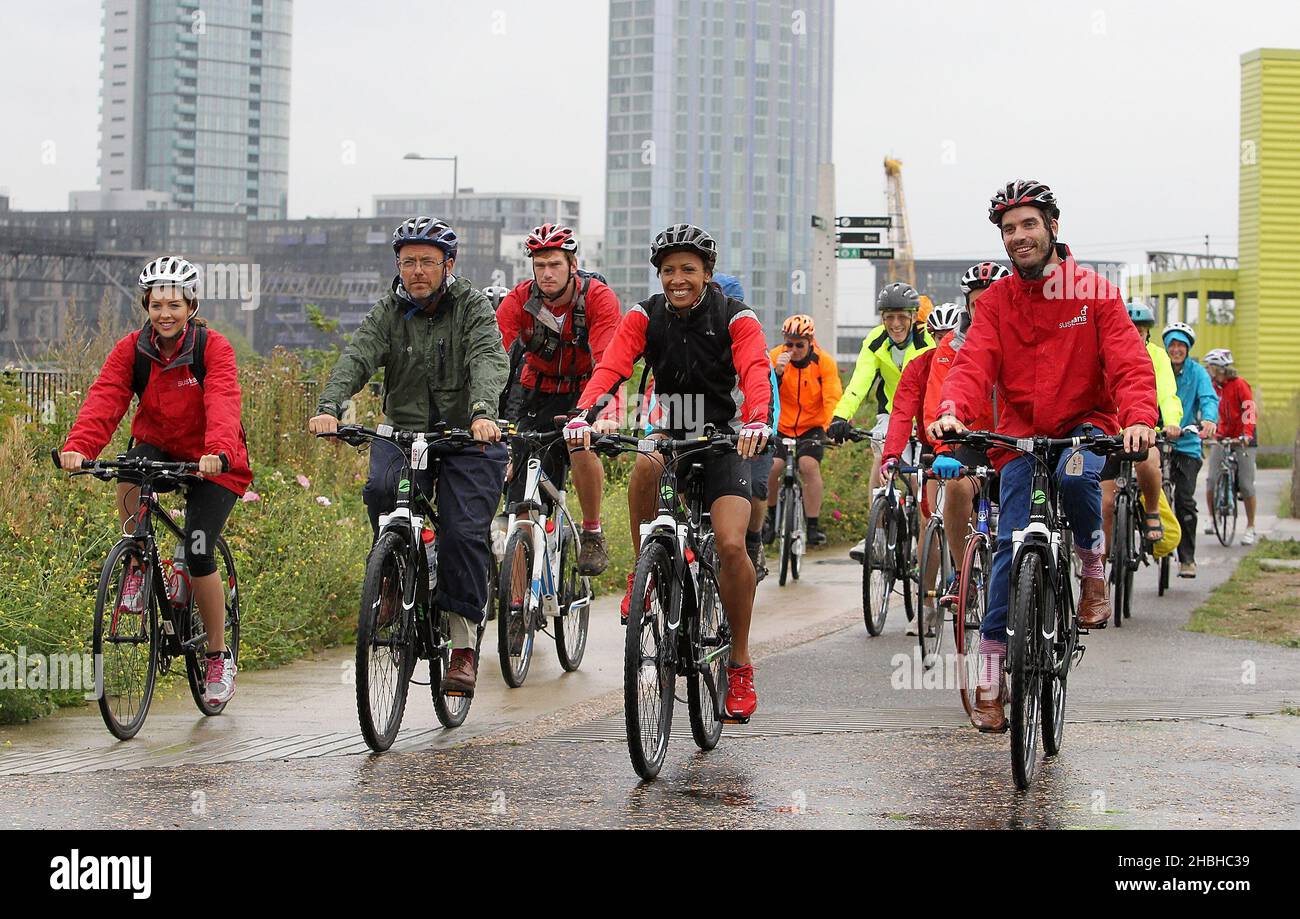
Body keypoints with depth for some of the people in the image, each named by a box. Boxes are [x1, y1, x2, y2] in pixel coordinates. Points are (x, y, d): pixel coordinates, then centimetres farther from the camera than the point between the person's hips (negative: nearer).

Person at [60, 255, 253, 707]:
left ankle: (219, 656, 2)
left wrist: (218, 453, -52)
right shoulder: (130, 350, -9)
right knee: (129, 469, -33)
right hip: (158, 449, 3)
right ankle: (137, 567, -12)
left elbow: (223, 406, -33)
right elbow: (103, 400, -23)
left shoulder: (213, 348, -17)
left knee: (198, 554, -17)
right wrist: (77, 446, -42)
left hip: (213, 465, -3)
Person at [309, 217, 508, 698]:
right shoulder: (388, 313, 2)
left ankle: (464, 645, -5)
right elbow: (356, 358, -14)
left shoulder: (472, 307, -5)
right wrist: (329, 407, -35)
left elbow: (489, 361, -22)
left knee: (463, 532, -15)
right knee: (382, 490, -29)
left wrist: (482, 412, -44)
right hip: (404, 430, 2)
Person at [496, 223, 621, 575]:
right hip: (539, 395, 2)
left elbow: (606, 361, -34)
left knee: (581, 443, -35)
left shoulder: (598, 298, -21)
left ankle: (592, 534, -13)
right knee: (524, 499, -9)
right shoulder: (519, 301, -15)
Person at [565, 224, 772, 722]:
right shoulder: (644, 317, -4)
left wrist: (758, 421, -48)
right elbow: (610, 367, -18)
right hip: (669, 437, 2)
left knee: (731, 545, -21)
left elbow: (756, 372, -26)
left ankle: (740, 662, -4)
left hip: (722, 444, -2)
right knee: (645, 466, -36)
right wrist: (584, 415, -38)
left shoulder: (736, 318, -10)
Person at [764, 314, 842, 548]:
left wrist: (834, 426, -35)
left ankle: (813, 526, -16)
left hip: (811, 427, -1)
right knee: (771, 468, -18)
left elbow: (832, 398, -19)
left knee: (809, 465, -24)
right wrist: (777, 372, -36)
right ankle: (771, 516, 9)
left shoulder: (824, 362, -12)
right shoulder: (775, 357, -11)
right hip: (780, 427, 1)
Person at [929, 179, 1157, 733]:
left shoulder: (1093, 293, -5)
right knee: (1011, 547, -9)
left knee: (1076, 476, -37)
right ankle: (990, 674, -2)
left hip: (1086, 424, -2)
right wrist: (952, 411, -34)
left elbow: (1129, 363, -14)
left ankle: (1092, 558, -6)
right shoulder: (996, 302, 1)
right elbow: (973, 363, -11)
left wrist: (1139, 417, -35)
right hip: (1022, 433, 2)